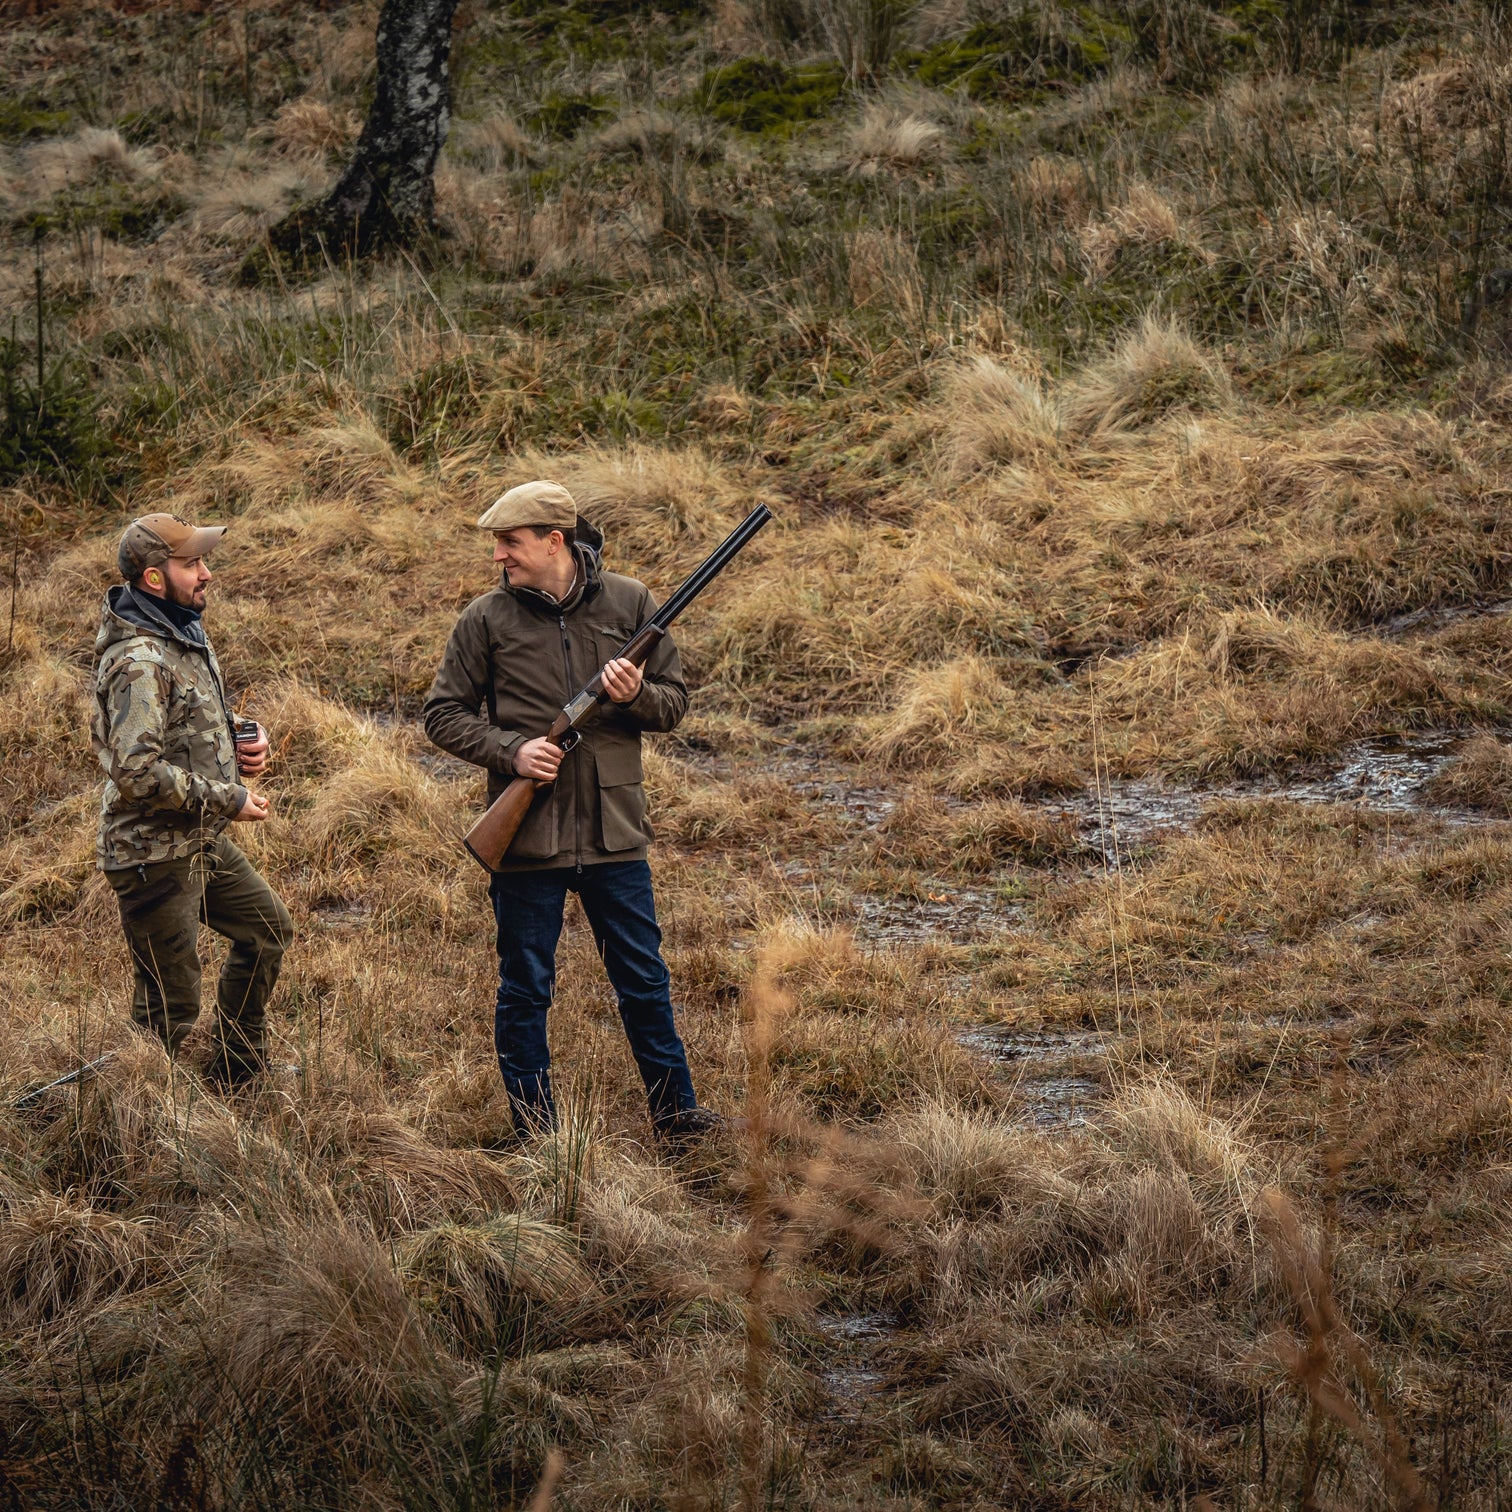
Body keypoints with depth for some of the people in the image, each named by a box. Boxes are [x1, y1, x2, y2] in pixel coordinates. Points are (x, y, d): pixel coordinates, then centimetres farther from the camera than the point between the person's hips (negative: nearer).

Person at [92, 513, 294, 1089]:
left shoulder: (186, 635, 7)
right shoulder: (139, 662, -24)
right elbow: (137, 772, -32)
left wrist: (246, 740, 2)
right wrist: (229, 800, -22)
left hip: (202, 844, 10)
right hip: (154, 856, -10)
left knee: (267, 928, 25)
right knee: (169, 1006, -4)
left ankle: (237, 1073, 38)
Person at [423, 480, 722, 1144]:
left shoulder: (628, 603, 2)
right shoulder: (486, 619, -2)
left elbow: (675, 700, 7)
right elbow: (443, 714, 3)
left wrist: (637, 695, -15)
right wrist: (511, 751, -13)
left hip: (614, 832, 1)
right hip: (526, 838, -1)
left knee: (644, 980, 10)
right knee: (524, 990, 6)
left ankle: (675, 1113, 22)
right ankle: (536, 1132, 17)